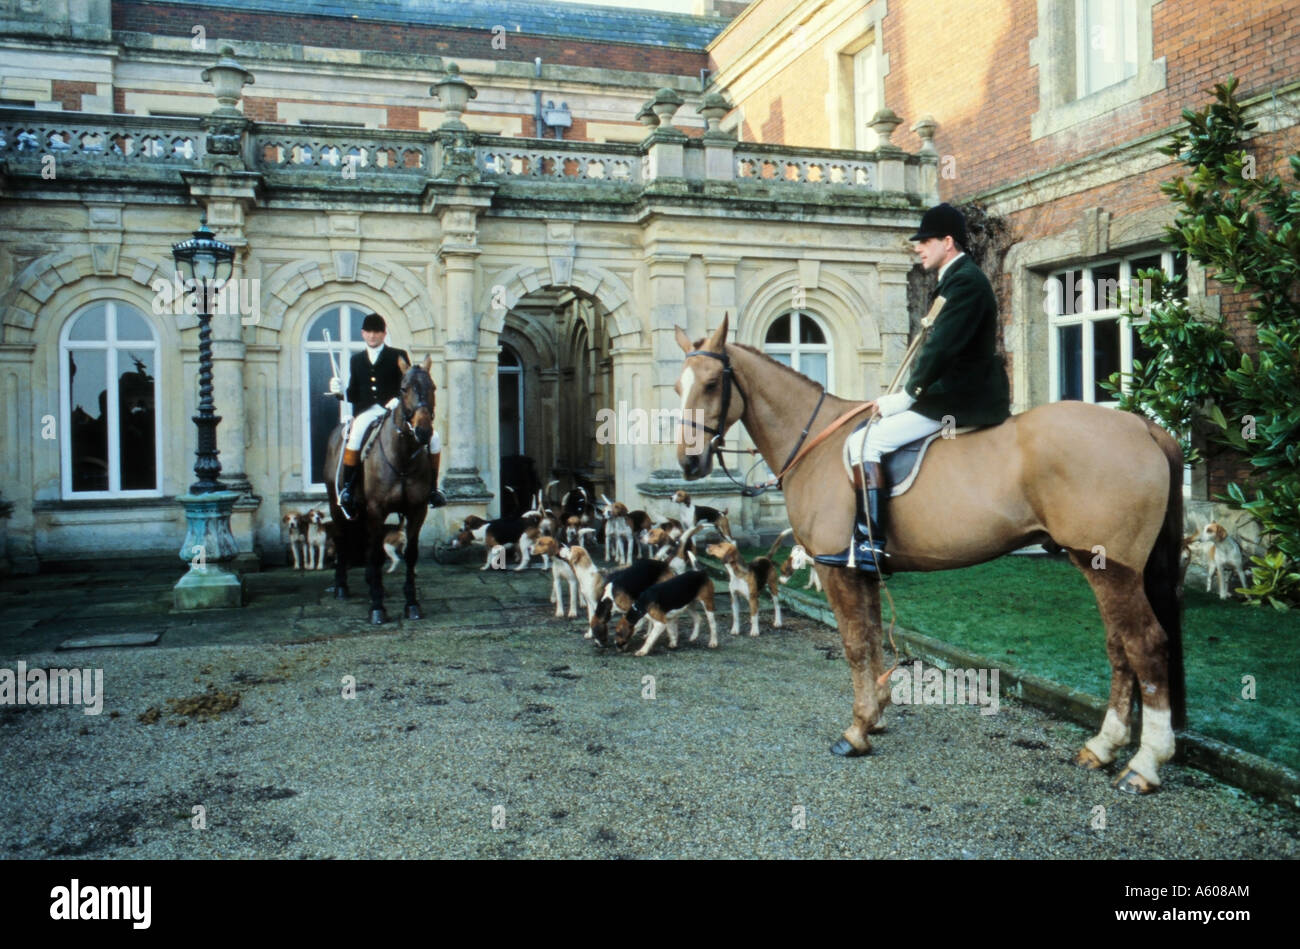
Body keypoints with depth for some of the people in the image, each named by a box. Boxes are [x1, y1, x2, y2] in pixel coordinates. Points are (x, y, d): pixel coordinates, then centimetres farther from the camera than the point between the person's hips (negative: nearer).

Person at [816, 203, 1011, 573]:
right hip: (957, 394, 11)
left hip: (959, 400, -11)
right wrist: (907, 394, 12)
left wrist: (906, 396, -15)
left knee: (864, 442, -18)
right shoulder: (959, 279, 20)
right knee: (870, 435, 15)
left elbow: (943, 348, -21)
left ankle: (869, 545, -19)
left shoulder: (965, 281, -13)